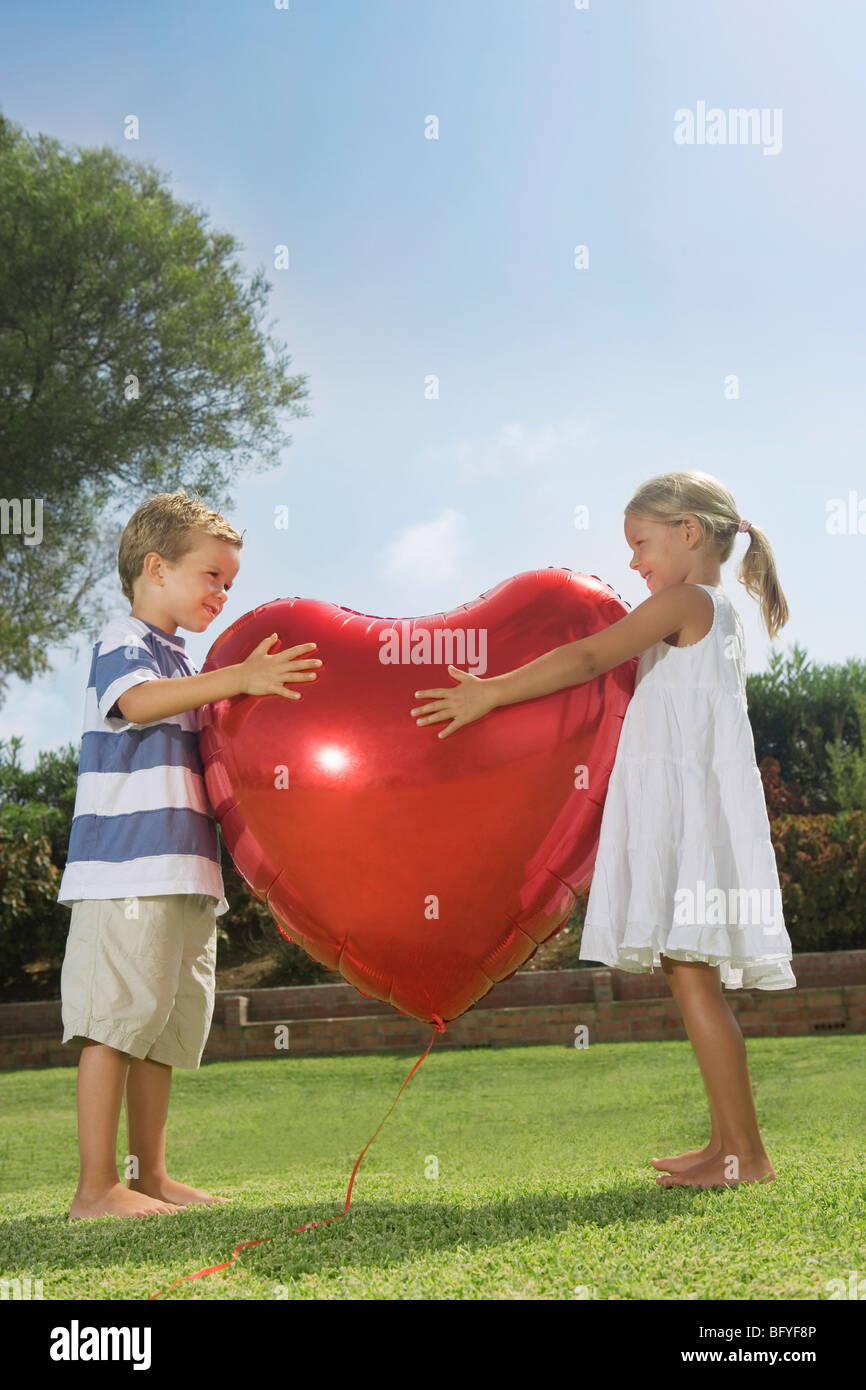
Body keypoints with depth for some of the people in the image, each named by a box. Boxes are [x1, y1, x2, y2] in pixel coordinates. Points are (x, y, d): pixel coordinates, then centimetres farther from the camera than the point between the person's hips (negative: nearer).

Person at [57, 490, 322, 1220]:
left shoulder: (183, 666, 23)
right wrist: (236, 679, -35)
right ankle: (97, 1186, -4)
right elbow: (136, 700, -26)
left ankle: (151, 1175, 19)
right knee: (116, 1022, -8)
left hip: (183, 873, 9)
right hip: (125, 867, -9)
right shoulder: (122, 641, -4)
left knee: (164, 1028, 11)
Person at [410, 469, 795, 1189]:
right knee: (694, 978, 11)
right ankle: (727, 1143, 15)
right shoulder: (719, 615, 22)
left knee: (692, 975, -11)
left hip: (686, 805, -10)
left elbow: (590, 658, -14)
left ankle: (746, 1154, -9)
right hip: (681, 812, 10)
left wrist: (491, 692, -12)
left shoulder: (685, 601, -6)